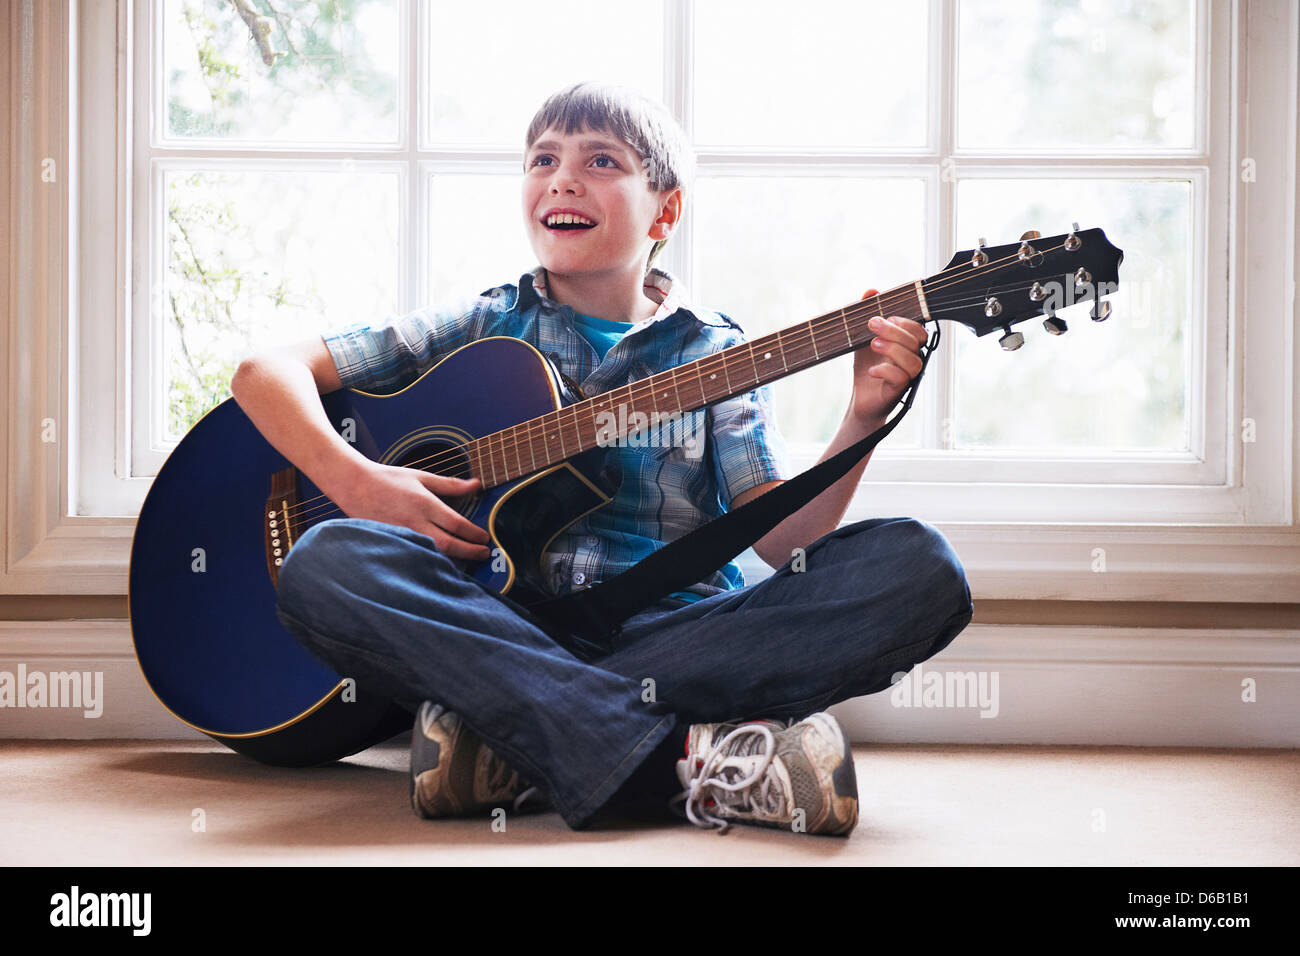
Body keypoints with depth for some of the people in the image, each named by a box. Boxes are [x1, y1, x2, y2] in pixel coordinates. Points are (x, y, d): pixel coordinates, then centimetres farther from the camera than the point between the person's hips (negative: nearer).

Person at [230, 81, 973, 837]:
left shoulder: (712, 352, 12)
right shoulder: (486, 330, 13)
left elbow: (782, 537, 1)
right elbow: (267, 372, 8)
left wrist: (862, 423, -15)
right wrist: (355, 483, -9)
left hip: (678, 628, 1)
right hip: (510, 627, 0)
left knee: (918, 569, -24)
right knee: (324, 563, -29)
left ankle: (517, 746, -30)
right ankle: (686, 761, -35)